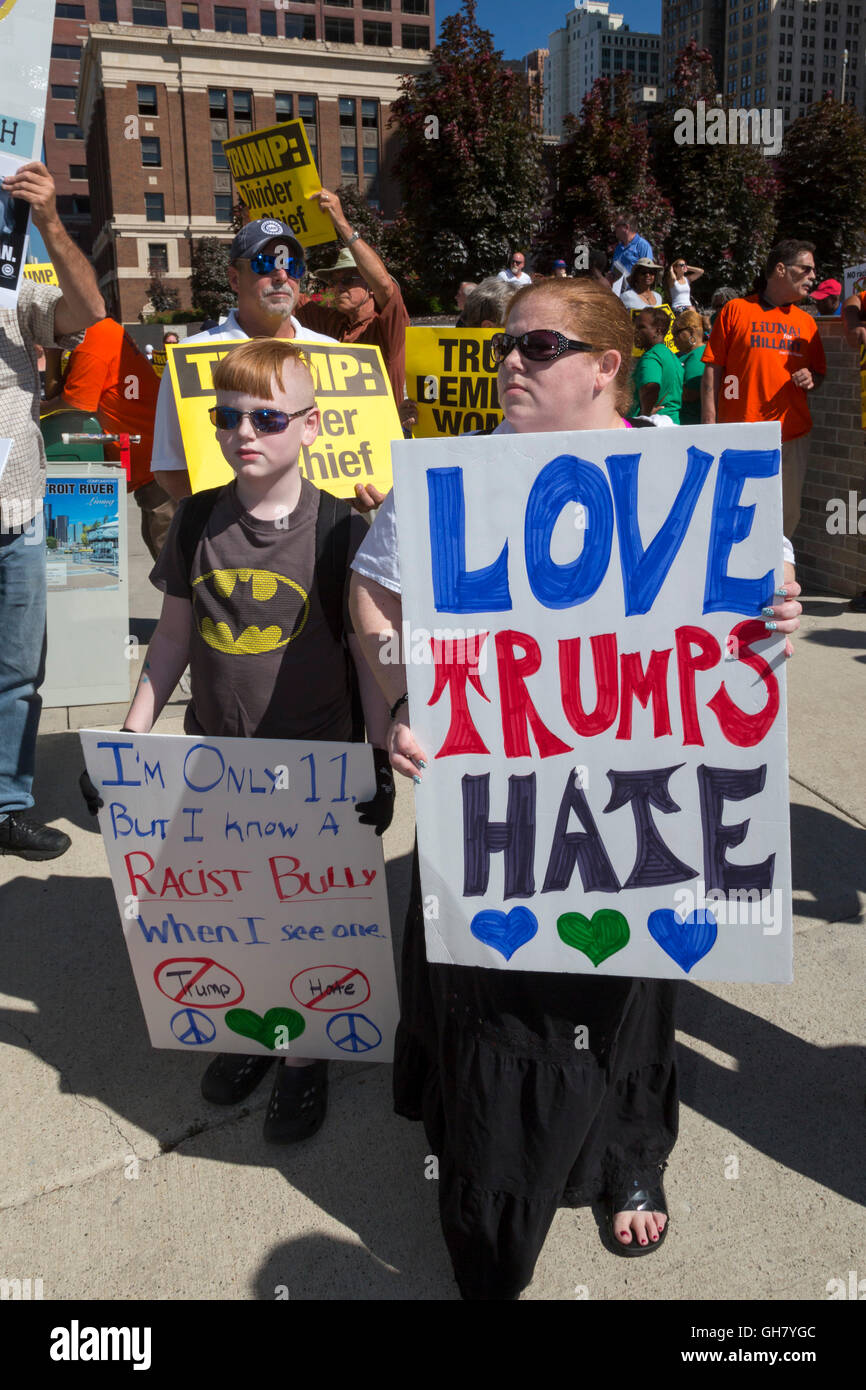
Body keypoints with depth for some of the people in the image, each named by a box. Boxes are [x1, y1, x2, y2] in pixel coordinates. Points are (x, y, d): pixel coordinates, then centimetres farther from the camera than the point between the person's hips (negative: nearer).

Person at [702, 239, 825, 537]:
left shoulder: (806, 321, 16)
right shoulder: (736, 310, 3)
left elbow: (819, 371, 25)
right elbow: (713, 369, 0)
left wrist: (811, 378, 0)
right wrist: (709, 423, -7)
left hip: (793, 435, 5)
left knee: (788, 515, 7)